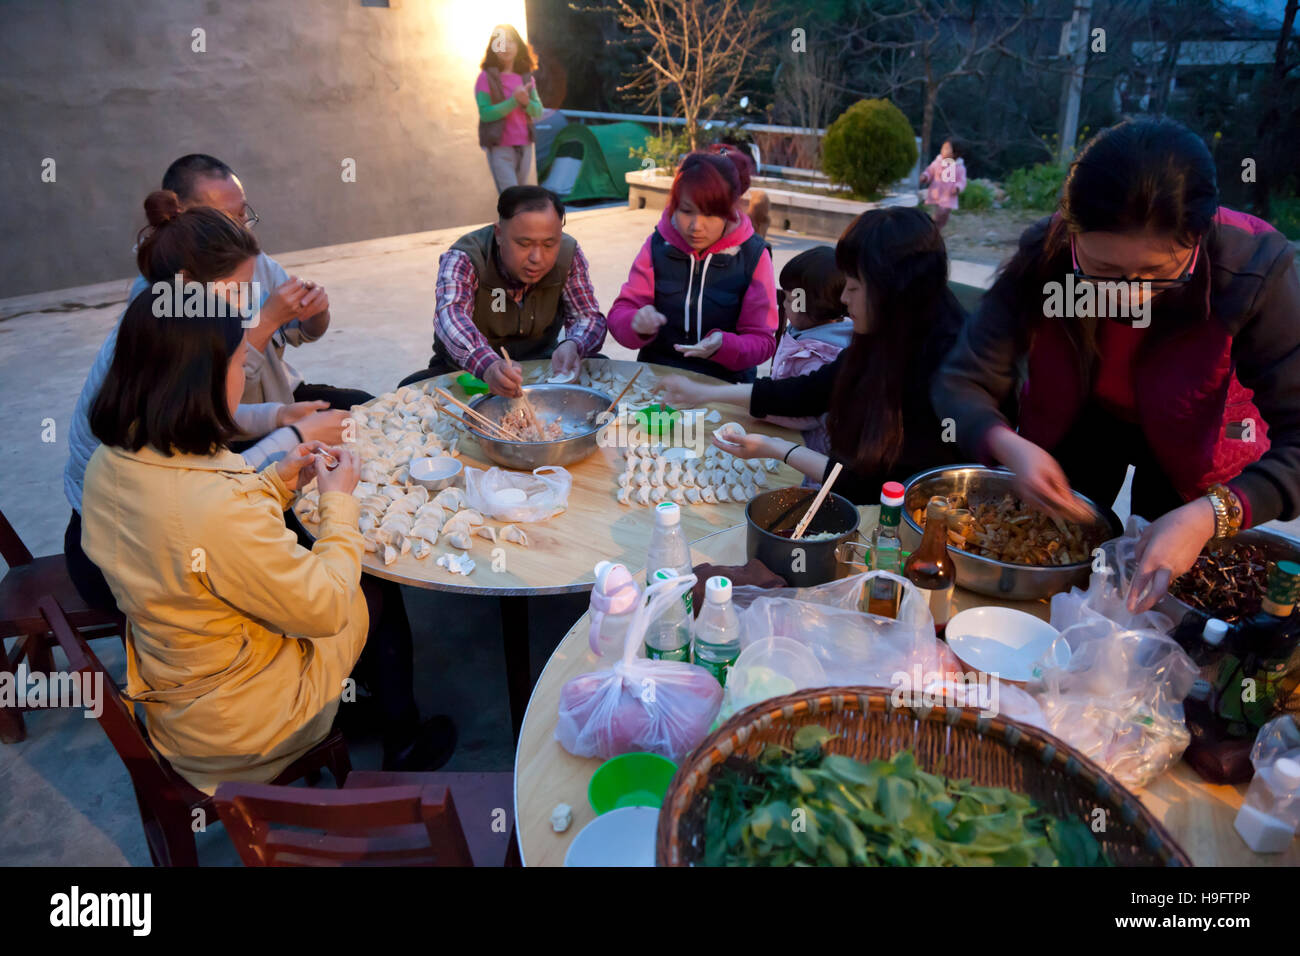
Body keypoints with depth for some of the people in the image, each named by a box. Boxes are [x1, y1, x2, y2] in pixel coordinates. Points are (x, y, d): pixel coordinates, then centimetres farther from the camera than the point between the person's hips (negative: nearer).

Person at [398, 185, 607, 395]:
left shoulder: (569, 255, -12)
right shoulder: (463, 259, -22)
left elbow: (590, 317, -13)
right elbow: (450, 316, -40)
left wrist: (572, 346, -39)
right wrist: (488, 366, -62)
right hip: (468, 373, -2)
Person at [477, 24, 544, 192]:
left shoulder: (526, 77, 12)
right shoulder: (486, 78, -3)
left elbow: (538, 112, 7)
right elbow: (485, 113, -13)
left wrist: (526, 102, -15)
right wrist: (514, 101, -19)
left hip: (524, 146, 5)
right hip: (500, 148, -5)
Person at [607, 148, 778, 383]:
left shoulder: (753, 255, 0)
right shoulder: (658, 244, 5)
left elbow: (762, 342, 1)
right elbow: (619, 314, 4)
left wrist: (723, 346, -21)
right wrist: (638, 324, -20)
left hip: (724, 383, 0)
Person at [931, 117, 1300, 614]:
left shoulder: (1255, 271, -34)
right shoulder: (1043, 257, -31)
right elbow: (962, 384, -27)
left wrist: (1211, 514, -51)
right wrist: (1008, 447, -48)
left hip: (1193, 440, 0)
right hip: (1080, 420, 1)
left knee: (1163, 601, 17)